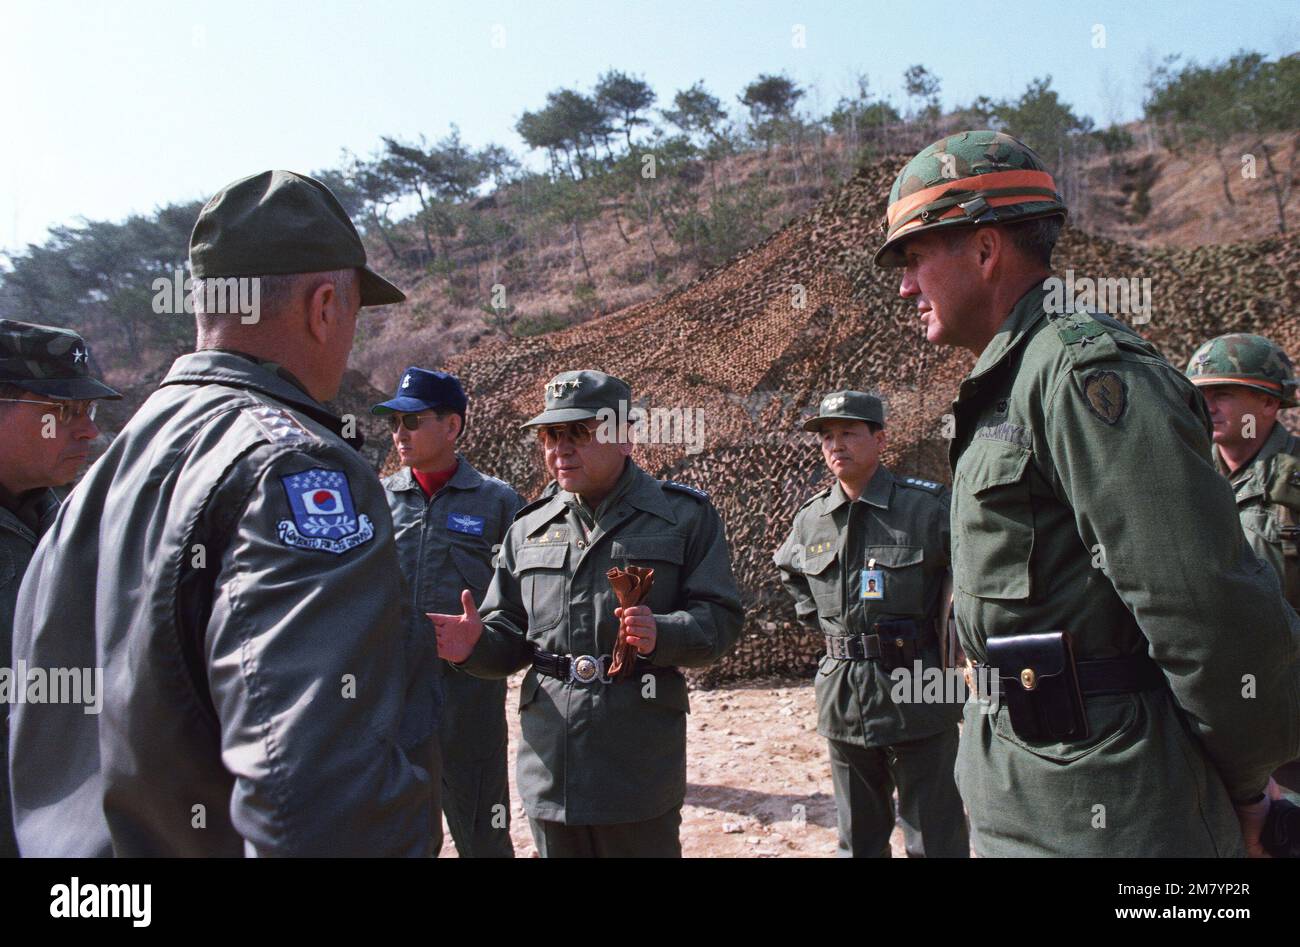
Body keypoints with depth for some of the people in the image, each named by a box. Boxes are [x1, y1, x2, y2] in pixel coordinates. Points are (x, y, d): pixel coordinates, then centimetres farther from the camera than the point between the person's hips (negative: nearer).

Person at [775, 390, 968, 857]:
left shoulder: (928, 505, -11)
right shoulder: (811, 517, 5)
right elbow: (789, 570, 25)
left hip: (915, 695, -5)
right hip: (842, 698, 5)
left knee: (934, 840, 6)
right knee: (858, 840, 18)